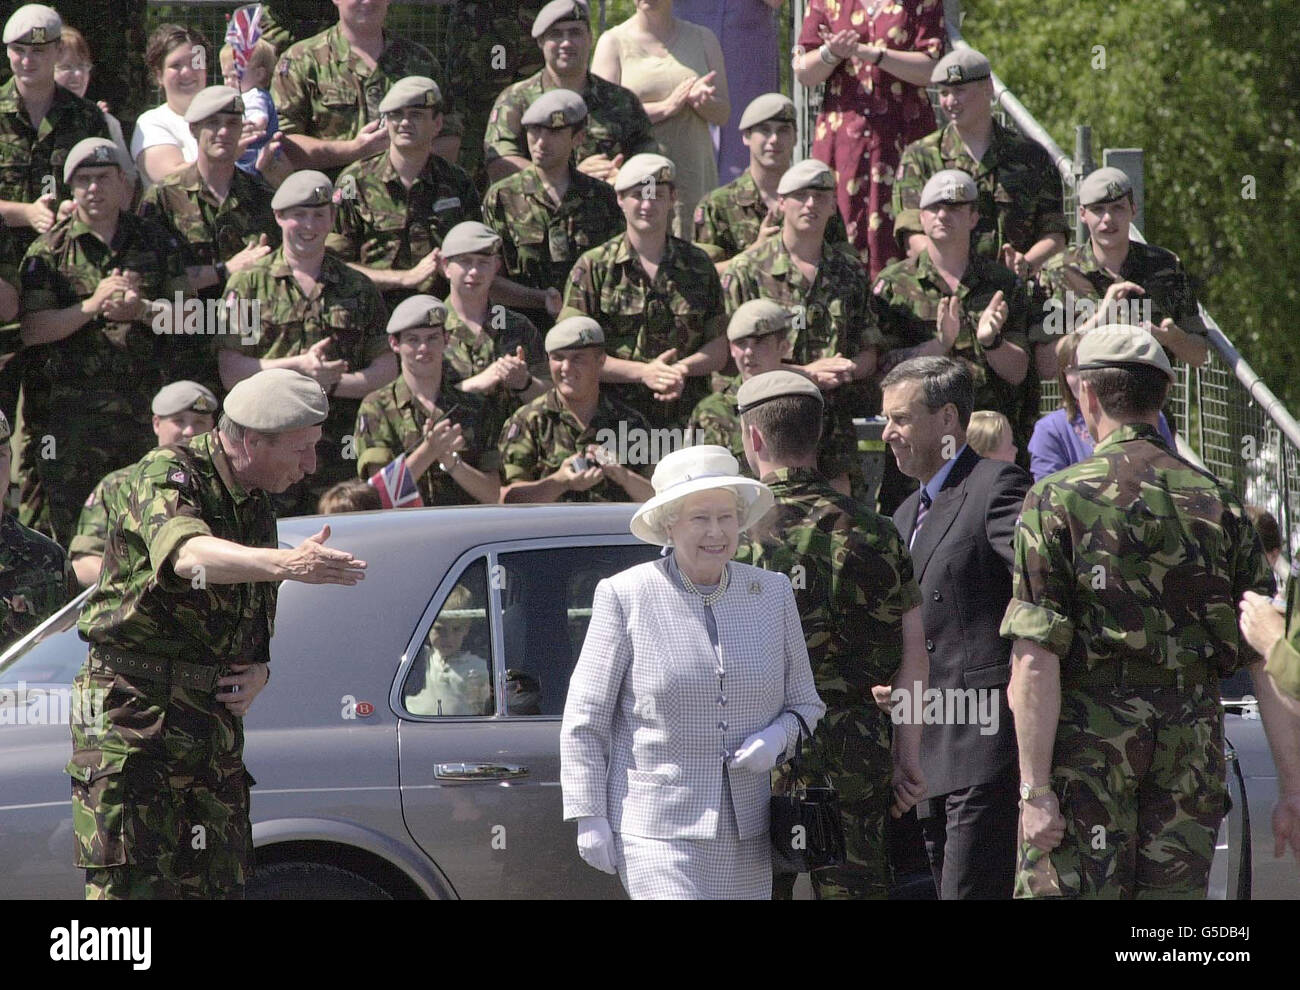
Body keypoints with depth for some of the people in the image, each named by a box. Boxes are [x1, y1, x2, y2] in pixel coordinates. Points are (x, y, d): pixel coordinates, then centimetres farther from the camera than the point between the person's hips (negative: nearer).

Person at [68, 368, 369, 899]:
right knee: (133, 890, -12)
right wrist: (286, 563, -52)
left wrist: (258, 672, 2)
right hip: (132, 716, -8)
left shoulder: (257, 508, 15)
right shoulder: (165, 475, -11)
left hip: (215, 725, 8)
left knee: (219, 885, 5)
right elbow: (187, 555, -35)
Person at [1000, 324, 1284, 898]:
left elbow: (1036, 659, -11)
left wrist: (1035, 788, -11)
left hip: (1088, 738, -4)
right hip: (1192, 738, 4)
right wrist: (1292, 784, 8)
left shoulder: (1057, 500, -5)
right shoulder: (1217, 503, 7)